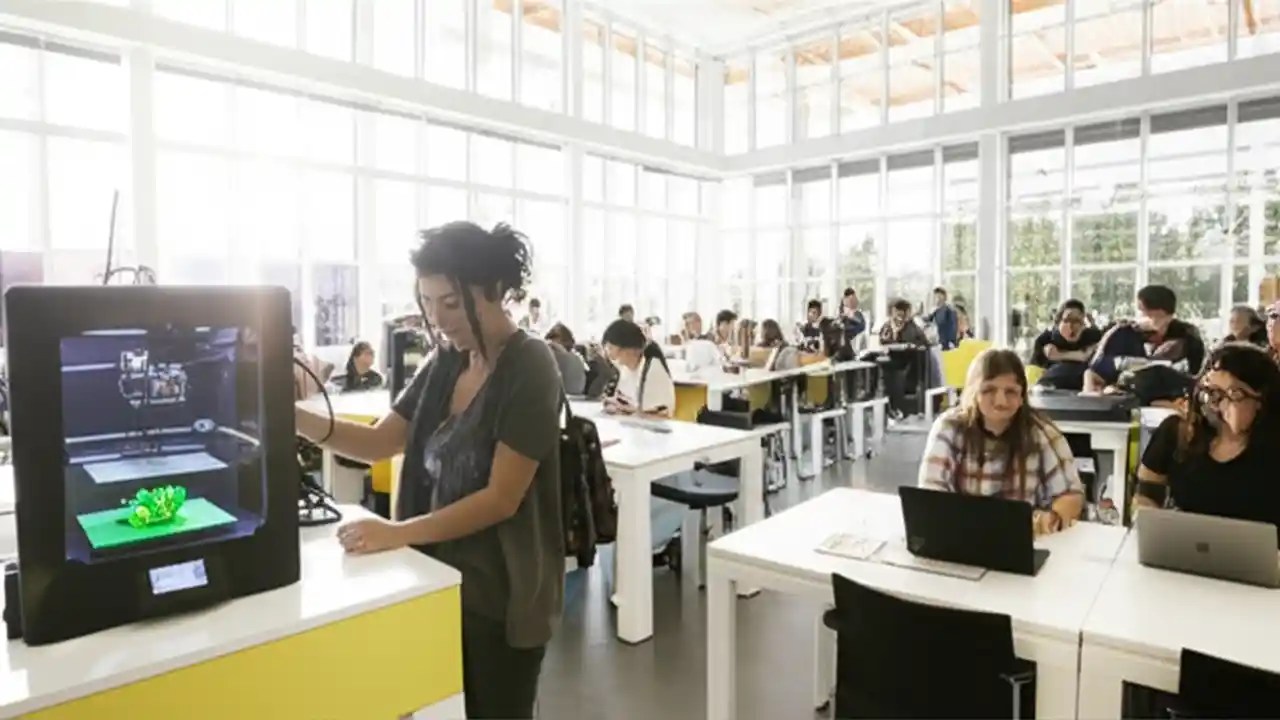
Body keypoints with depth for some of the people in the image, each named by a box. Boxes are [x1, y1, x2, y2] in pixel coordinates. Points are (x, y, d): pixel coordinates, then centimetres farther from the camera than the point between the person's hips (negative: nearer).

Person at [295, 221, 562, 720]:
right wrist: (295, 417, -10)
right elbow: (379, 442, 4)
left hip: (501, 592, -6)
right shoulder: (444, 363, 4)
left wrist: (398, 533, -26)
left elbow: (502, 499, -20)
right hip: (441, 577, 6)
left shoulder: (529, 367, -18)